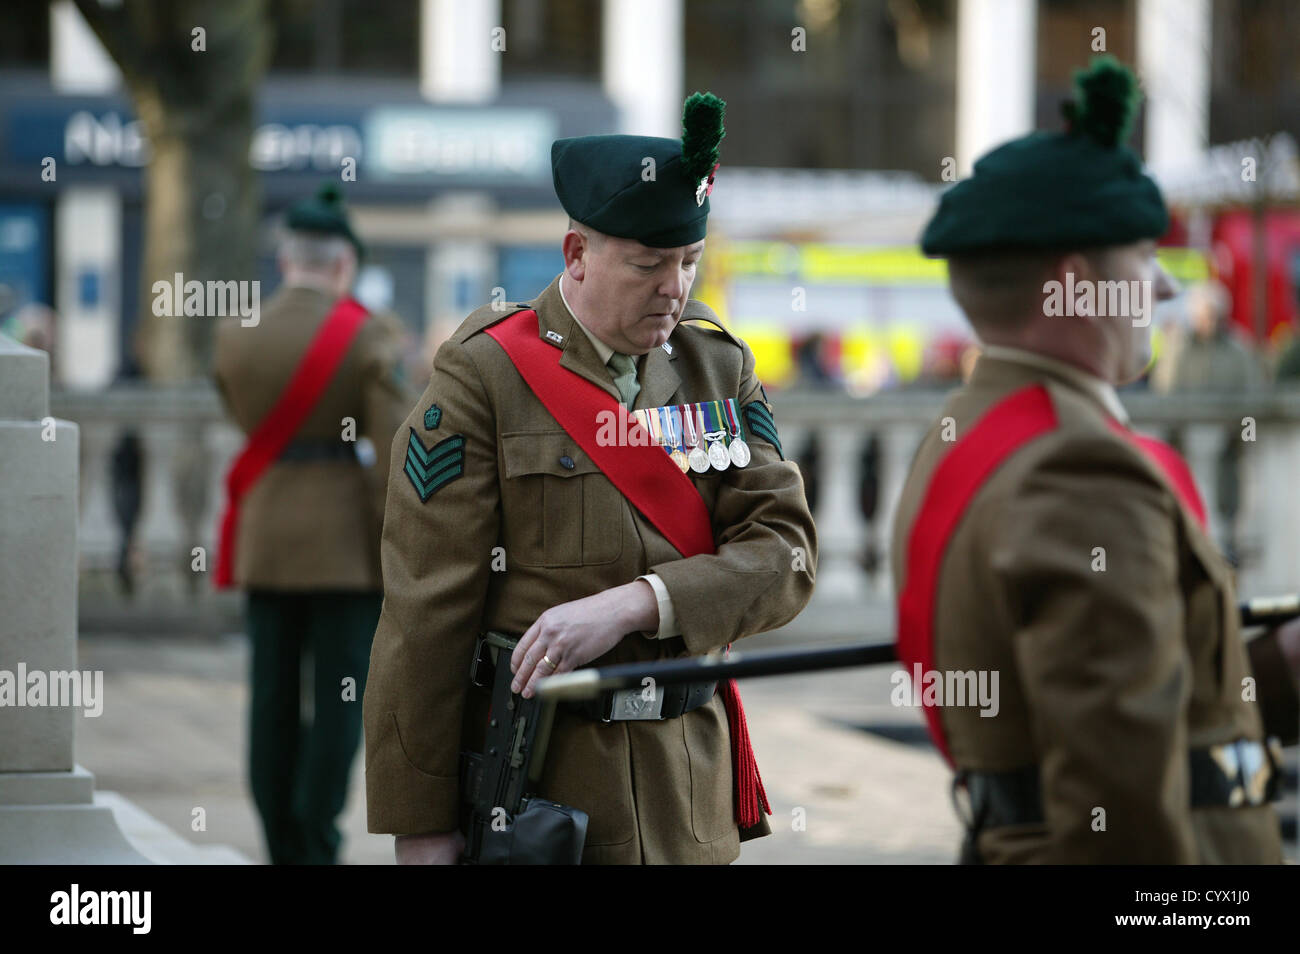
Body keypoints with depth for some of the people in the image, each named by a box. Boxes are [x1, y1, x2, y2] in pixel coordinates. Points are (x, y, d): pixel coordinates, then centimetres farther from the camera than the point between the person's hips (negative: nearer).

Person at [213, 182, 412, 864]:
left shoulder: (236, 338, 2)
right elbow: (394, 450, -12)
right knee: (341, 699, 0)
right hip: (347, 541, -3)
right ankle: (315, 845, -7)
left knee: (274, 700, 8)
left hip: (265, 535, 3)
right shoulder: (368, 337, -8)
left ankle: (283, 846, 13)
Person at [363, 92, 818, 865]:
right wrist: (418, 821, -11)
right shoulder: (485, 374, -7)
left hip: (690, 775, 4)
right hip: (532, 781, -4)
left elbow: (786, 554, -4)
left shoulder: (723, 367, 8)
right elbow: (426, 610, -9)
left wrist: (630, 605, -20)